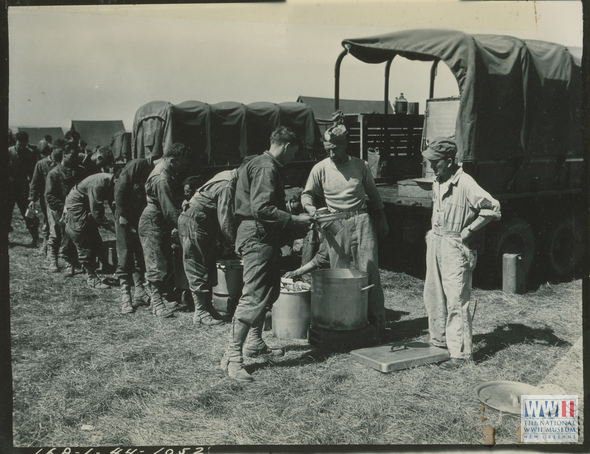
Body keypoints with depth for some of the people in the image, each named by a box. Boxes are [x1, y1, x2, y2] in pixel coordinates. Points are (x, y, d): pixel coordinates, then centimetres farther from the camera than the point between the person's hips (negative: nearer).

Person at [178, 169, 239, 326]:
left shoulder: (227, 176, 7)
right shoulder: (227, 187, -23)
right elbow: (225, 221, -25)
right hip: (193, 224, -10)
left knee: (209, 268, 12)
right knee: (198, 270, -6)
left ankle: (206, 307, 18)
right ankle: (201, 313, 0)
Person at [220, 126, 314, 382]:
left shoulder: (268, 166, 20)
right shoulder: (266, 168, -14)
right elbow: (260, 208, -25)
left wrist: (293, 216, 22)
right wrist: (294, 220, -22)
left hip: (264, 238, 11)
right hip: (257, 237, -11)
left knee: (270, 289, 19)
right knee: (253, 296, -14)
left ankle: (254, 342, 30)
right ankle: (232, 356, -13)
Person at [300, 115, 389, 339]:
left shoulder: (361, 165, 4)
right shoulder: (320, 169, 1)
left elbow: (372, 193, 16)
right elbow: (307, 194, 9)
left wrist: (381, 219, 16)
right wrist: (311, 208, -13)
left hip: (362, 221, 0)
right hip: (336, 225, 0)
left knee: (369, 271, -2)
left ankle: (377, 321, 7)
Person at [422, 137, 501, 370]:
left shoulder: (465, 184, -17)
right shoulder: (437, 183, 9)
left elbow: (493, 208, -20)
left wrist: (468, 231, -15)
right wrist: (434, 233, 15)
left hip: (455, 247, -8)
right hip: (435, 243, 9)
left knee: (456, 301, -5)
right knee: (432, 296, 14)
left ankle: (460, 353, 2)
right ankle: (438, 340, 29)